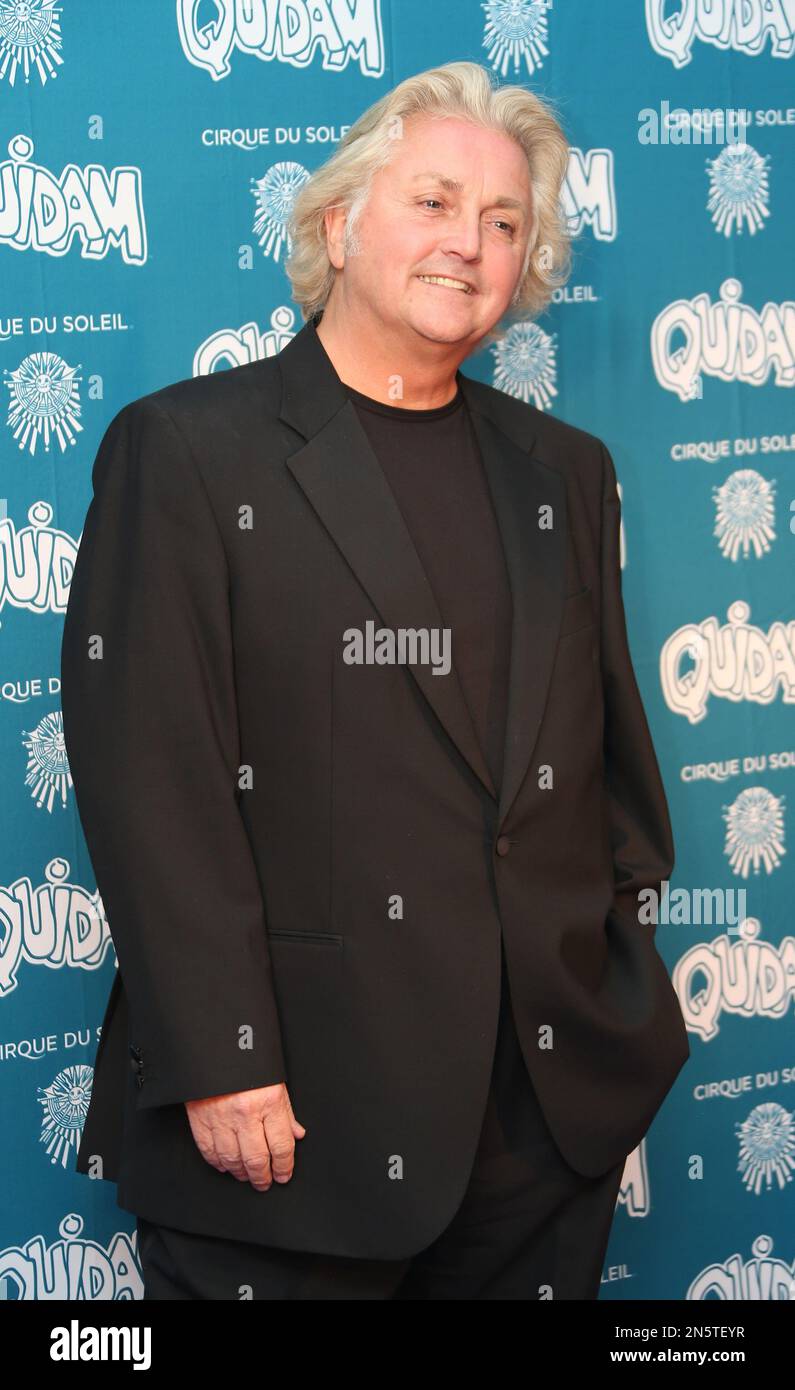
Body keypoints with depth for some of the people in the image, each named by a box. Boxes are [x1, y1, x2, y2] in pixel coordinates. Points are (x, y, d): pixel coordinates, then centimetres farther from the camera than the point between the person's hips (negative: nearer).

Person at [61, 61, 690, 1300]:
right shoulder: (187, 451, -4)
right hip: (296, 1108, -5)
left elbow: (610, 745, 16)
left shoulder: (564, 472, 13)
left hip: (554, 1098, 5)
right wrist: (218, 1062, -15)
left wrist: (627, 1030, 11)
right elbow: (148, 776, -10)